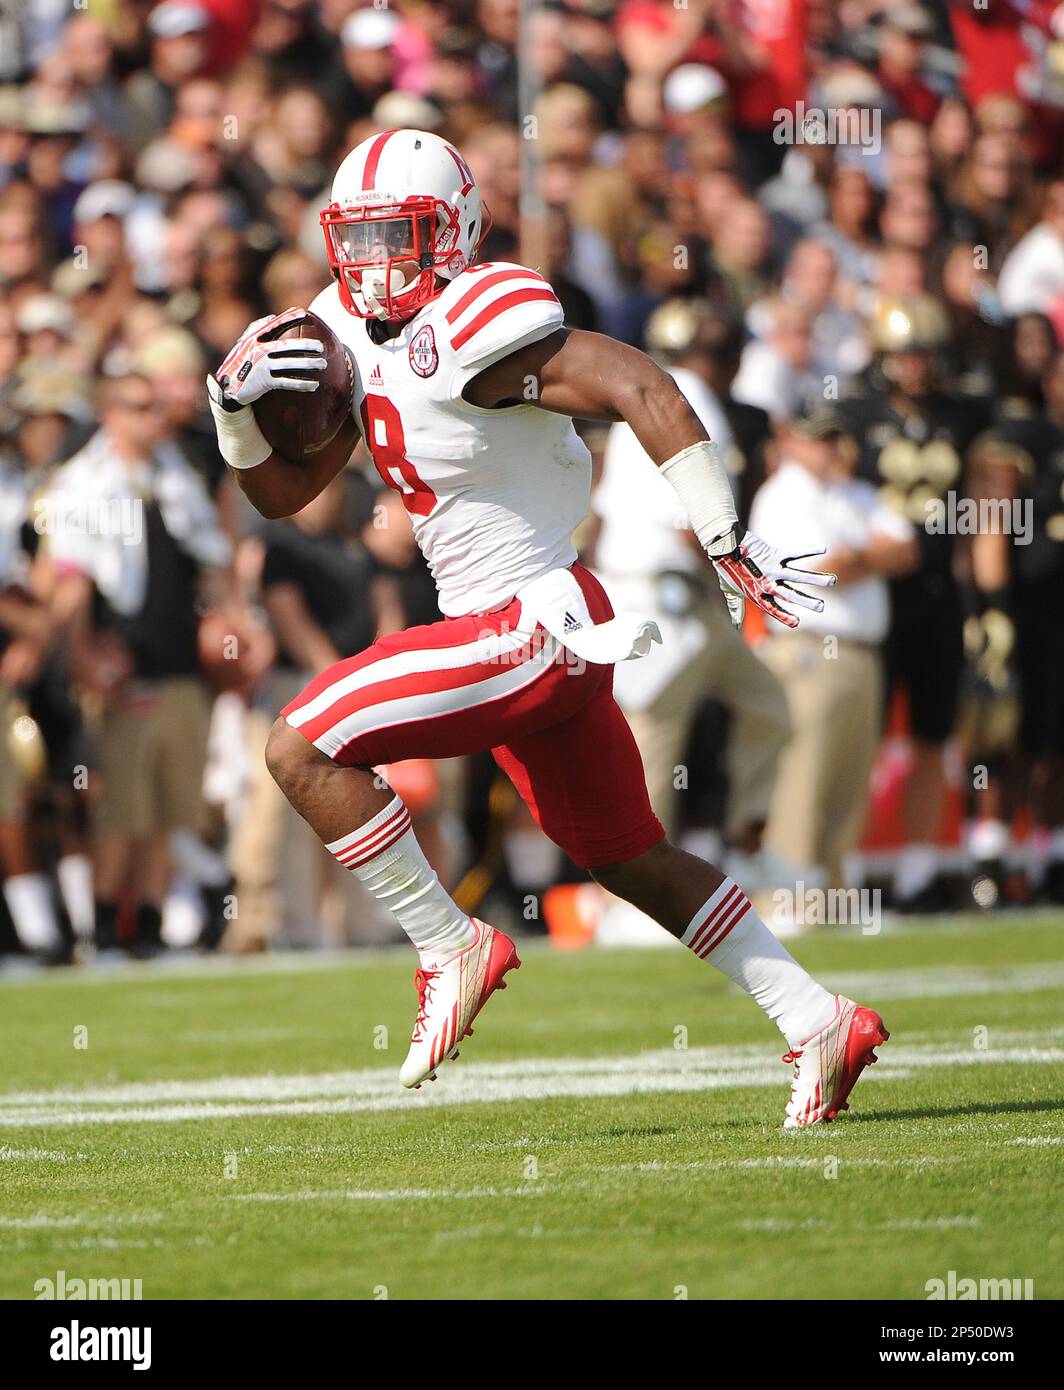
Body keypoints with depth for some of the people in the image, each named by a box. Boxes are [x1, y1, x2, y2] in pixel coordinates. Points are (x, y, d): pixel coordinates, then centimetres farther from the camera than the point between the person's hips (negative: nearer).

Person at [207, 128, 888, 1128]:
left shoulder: (465, 332, -19)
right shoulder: (354, 336, 9)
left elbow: (640, 390, -26)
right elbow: (282, 492, 16)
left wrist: (728, 545, -27)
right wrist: (236, 405, -4)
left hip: (536, 626, -10)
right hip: (520, 634, 10)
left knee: (303, 748, -13)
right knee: (629, 860, 17)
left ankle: (451, 950, -4)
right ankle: (818, 1024, 22)